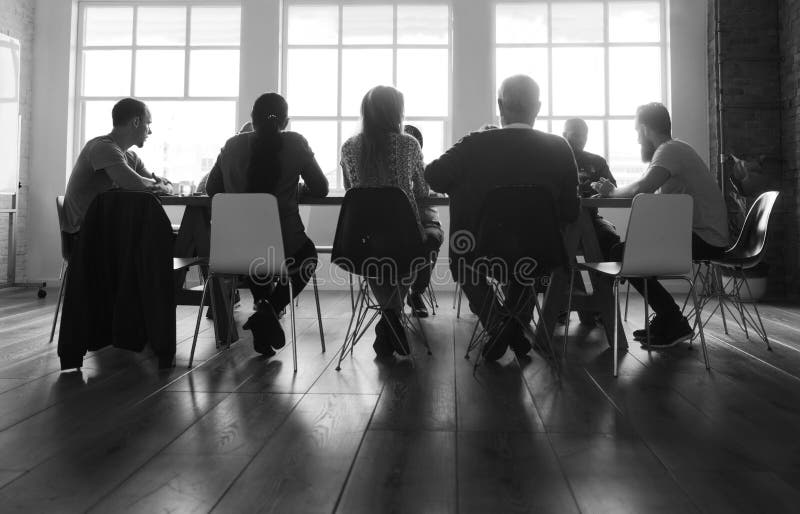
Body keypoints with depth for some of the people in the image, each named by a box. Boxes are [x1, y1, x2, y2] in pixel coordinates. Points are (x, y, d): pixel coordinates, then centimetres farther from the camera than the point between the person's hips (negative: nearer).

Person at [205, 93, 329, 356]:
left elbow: (211, 188, 12)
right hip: (284, 244, -3)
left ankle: (263, 303, 24)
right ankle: (271, 309, 11)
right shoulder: (296, 143, -4)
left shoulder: (232, 145, 3)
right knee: (308, 254, 31)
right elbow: (321, 189, 2)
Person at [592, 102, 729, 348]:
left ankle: (675, 325, -4)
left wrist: (612, 192, -11)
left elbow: (641, 189, -30)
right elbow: (650, 191, 14)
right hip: (700, 234, 10)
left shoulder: (669, 150, -14)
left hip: (705, 239, -10)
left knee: (624, 254, -13)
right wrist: (613, 190, 4)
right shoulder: (675, 149, 19)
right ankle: (665, 321, 15)